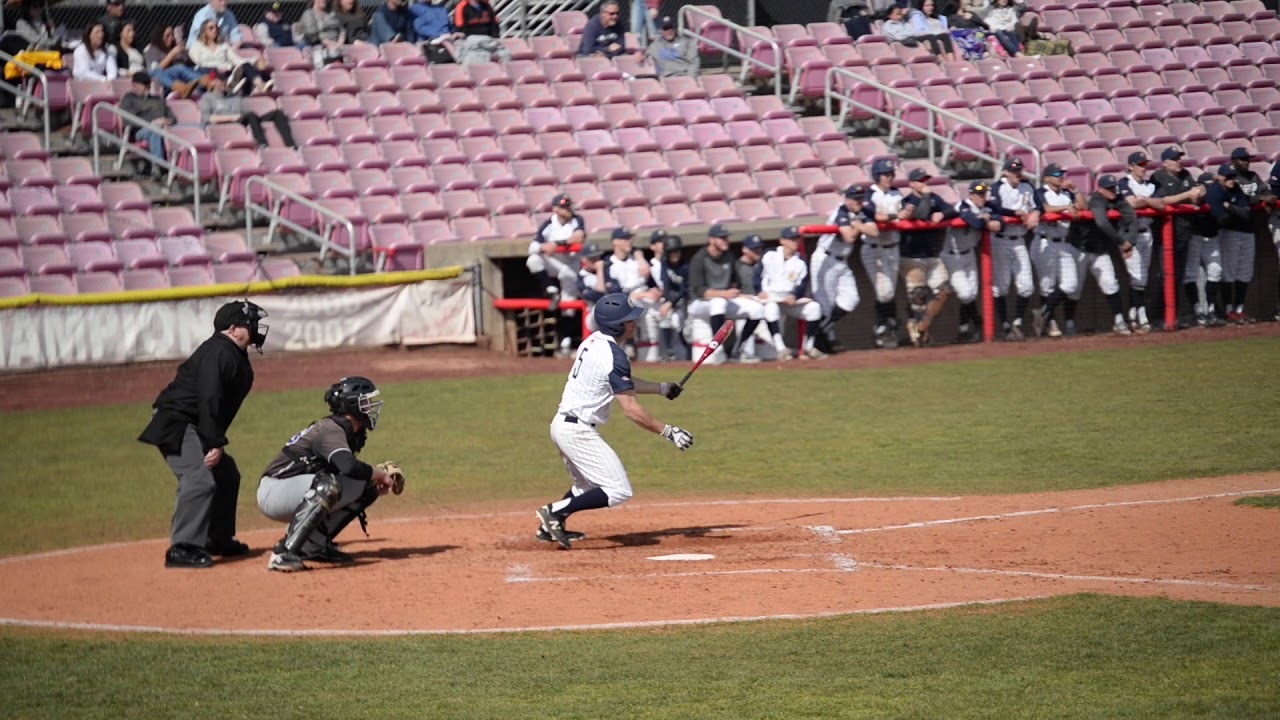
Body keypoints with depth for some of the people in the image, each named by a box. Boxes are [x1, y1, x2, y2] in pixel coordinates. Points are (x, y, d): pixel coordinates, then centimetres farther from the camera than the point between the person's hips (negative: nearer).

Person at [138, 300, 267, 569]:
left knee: (226, 475, 20)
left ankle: (219, 539, 29)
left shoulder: (235, 355, 15)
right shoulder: (218, 353, -18)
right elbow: (209, 400, -26)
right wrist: (215, 444, -28)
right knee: (200, 480, -24)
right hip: (176, 423, -12)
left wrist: (216, 442, 12)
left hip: (192, 426, 12)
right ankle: (181, 549, -28)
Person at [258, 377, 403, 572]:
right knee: (328, 484, -36)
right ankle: (284, 553, -35)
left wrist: (377, 477, -2)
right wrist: (380, 474, -20)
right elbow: (349, 467, -37)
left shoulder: (351, 433, 9)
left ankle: (314, 544, 5)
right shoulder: (331, 430, -21)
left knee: (367, 487, 7)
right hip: (274, 492, -10)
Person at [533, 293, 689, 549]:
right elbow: (631, 410, -21)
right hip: (578, 431, -10)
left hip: (561, 424, 10)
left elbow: (623, 383, 26)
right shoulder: (613, 356, -19)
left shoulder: (592, 342, 10)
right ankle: (556, 511, -14)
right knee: (618, 491, -11)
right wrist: (667, 432, -17)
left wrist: (661, 388, 24)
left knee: (588, 485, 29)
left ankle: (549, 527, 26)